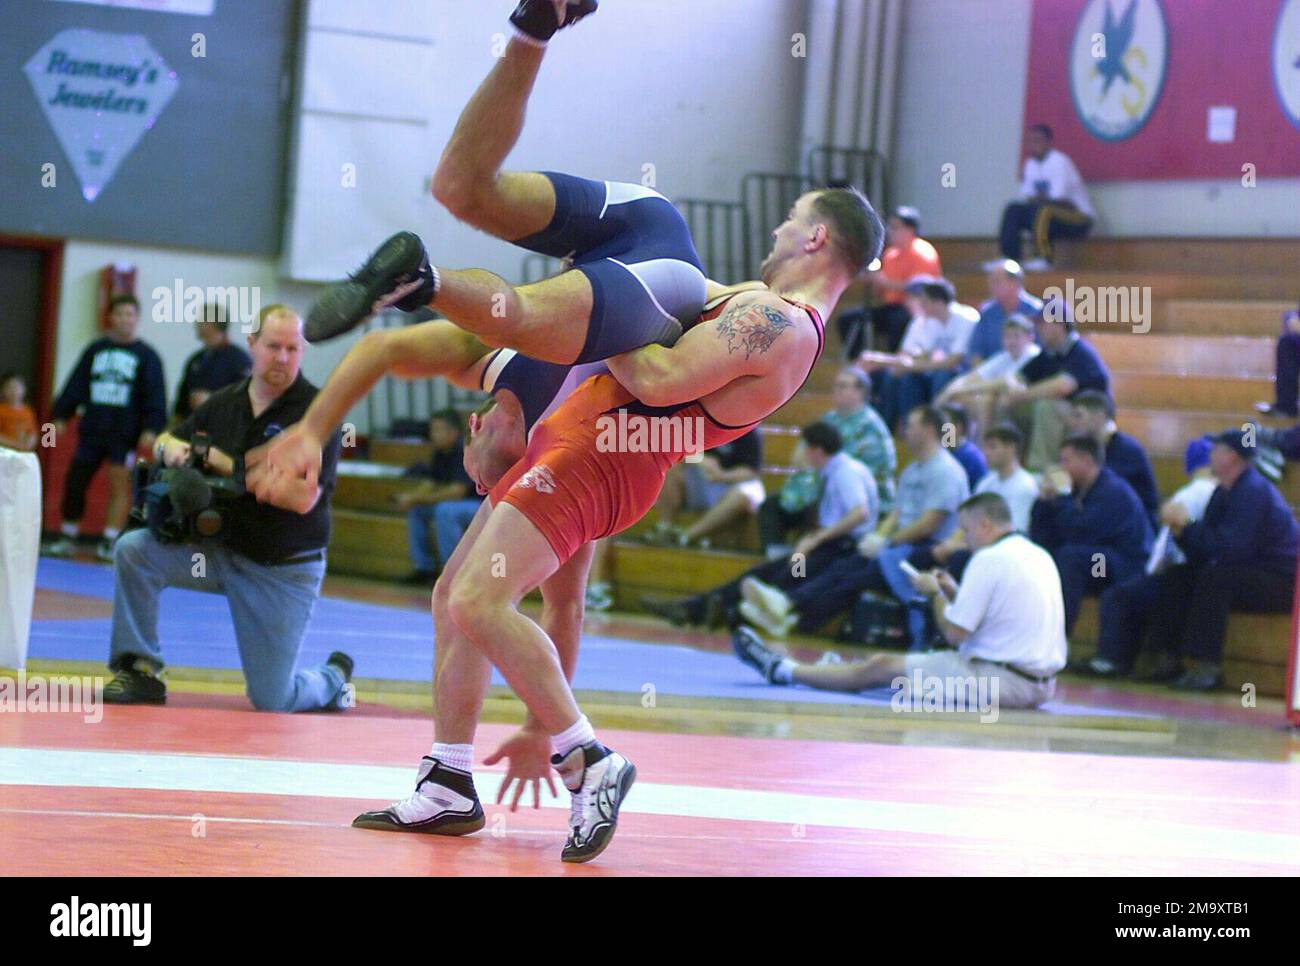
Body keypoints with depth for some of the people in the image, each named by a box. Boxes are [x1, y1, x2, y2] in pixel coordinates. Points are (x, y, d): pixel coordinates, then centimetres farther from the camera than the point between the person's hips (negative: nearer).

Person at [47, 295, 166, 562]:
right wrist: (61, 416, 7)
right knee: (75, 482, 3)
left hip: (124, 434, -3)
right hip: (91, 430, 3)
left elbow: (155, 396, -5)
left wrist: (151, 429, -14)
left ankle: (110, 542, 0)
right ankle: (67, 537, 14)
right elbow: (75, 386, 12)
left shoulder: (146, 355, 1)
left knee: (119, 485, -4)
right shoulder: (95, 350, 11)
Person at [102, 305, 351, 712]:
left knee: (272, 701, -3)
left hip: (285, 569, -5)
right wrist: (169, 447, -9)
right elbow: (166, 441, 17)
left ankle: (333, 677, 33)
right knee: (132, 550, -17)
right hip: (221, 548, 5)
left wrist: (229, 466, -22)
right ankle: (141, 671, -4)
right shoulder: (224, 403, 2)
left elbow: (302, 497, -25)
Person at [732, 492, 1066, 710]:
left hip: (1004, 681, -9)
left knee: (881, 666, 4)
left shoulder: (989, 559, -14)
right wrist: (954, 592, 17)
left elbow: (955, 633, -14)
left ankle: (782, 669, 16)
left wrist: (935, 594, 3)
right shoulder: (1041, 557, 14)